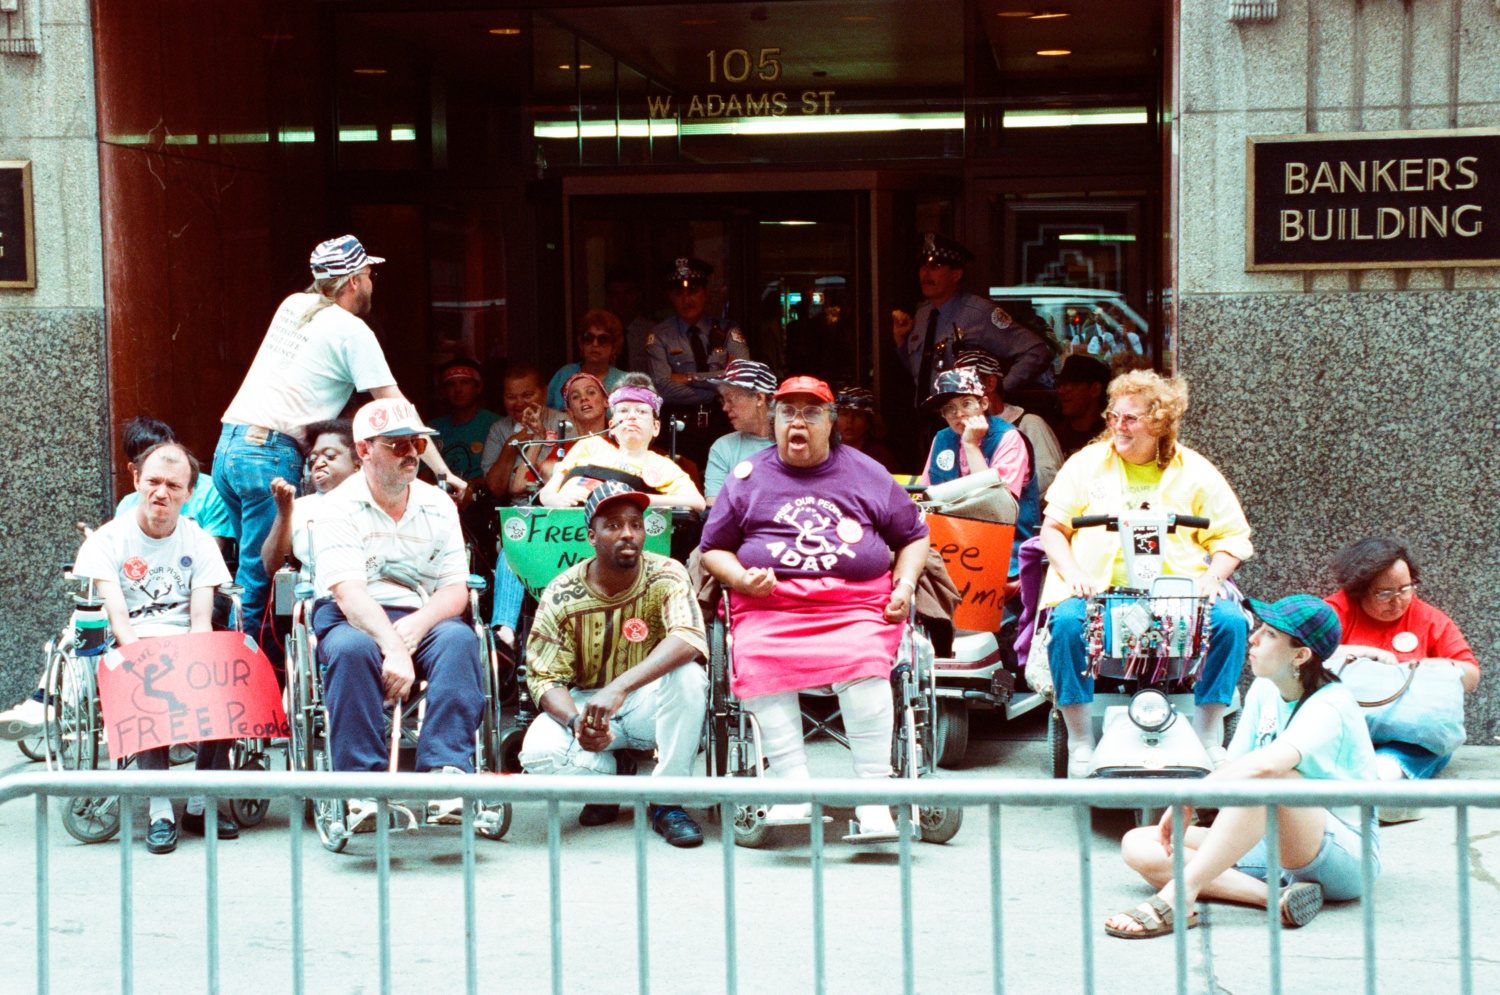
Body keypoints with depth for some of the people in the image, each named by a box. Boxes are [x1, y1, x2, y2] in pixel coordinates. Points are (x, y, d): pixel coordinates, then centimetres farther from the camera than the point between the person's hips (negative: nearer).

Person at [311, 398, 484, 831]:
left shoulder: (437, 505, 12)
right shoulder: (339, 507, -1)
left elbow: (456, 589, 4)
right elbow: (348, 592, -16)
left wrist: (415, 626, -18)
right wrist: (392, 648, -32)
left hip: (422, 618, 3)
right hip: (351, 618, -3)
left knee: (458, 640, -30)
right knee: (351, 648, -38)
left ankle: (448, 775, -41)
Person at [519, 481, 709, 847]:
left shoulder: (665, 576, -15)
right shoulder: (561, 595, -10)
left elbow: (689, 639, -34)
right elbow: (545, 678, -10)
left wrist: (619, 688, -46)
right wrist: (576, 721, -33)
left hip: (648, 706, -1)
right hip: (584, 701, 1)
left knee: (688, 676, -33)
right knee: (539, 752, -29)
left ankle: (667, 801, -17)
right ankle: (609, 774, 6)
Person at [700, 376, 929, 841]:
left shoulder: (867, 474, 17)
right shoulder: (747, 478, 17)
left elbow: (913, 537, 24)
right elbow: (713, 550, 20)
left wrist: (905, 584, 6)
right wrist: (741, 579, -1)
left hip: (857, 606, 0)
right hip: (770, 607, 1)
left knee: (864, 663, -33)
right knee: (759, 666, -33)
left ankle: (873, 799, -31)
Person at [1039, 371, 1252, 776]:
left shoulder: (1195, 472, 9)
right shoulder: (1086, 463, 9)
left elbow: (1231, 537, 9)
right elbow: (1053, 526, 8)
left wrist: (1213, 576, -11)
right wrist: (1072, 572, -10)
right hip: (1100, 591, -1)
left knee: (1230, 620, -26)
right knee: (1067, 620, -33)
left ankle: (1208, 738, -10)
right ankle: (1080, 742, -18)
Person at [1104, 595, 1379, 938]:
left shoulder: (1331, 708, -19)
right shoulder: (1265, 691, 7)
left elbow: (1265, 764, -39)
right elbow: (1233, 767, 3)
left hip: (1346, 856, -8)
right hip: (1276, 847, 8)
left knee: (1266, 776, -38)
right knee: (1137, 845, -10)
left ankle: (1178, 897, -37)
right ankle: (1271, 896, -27)